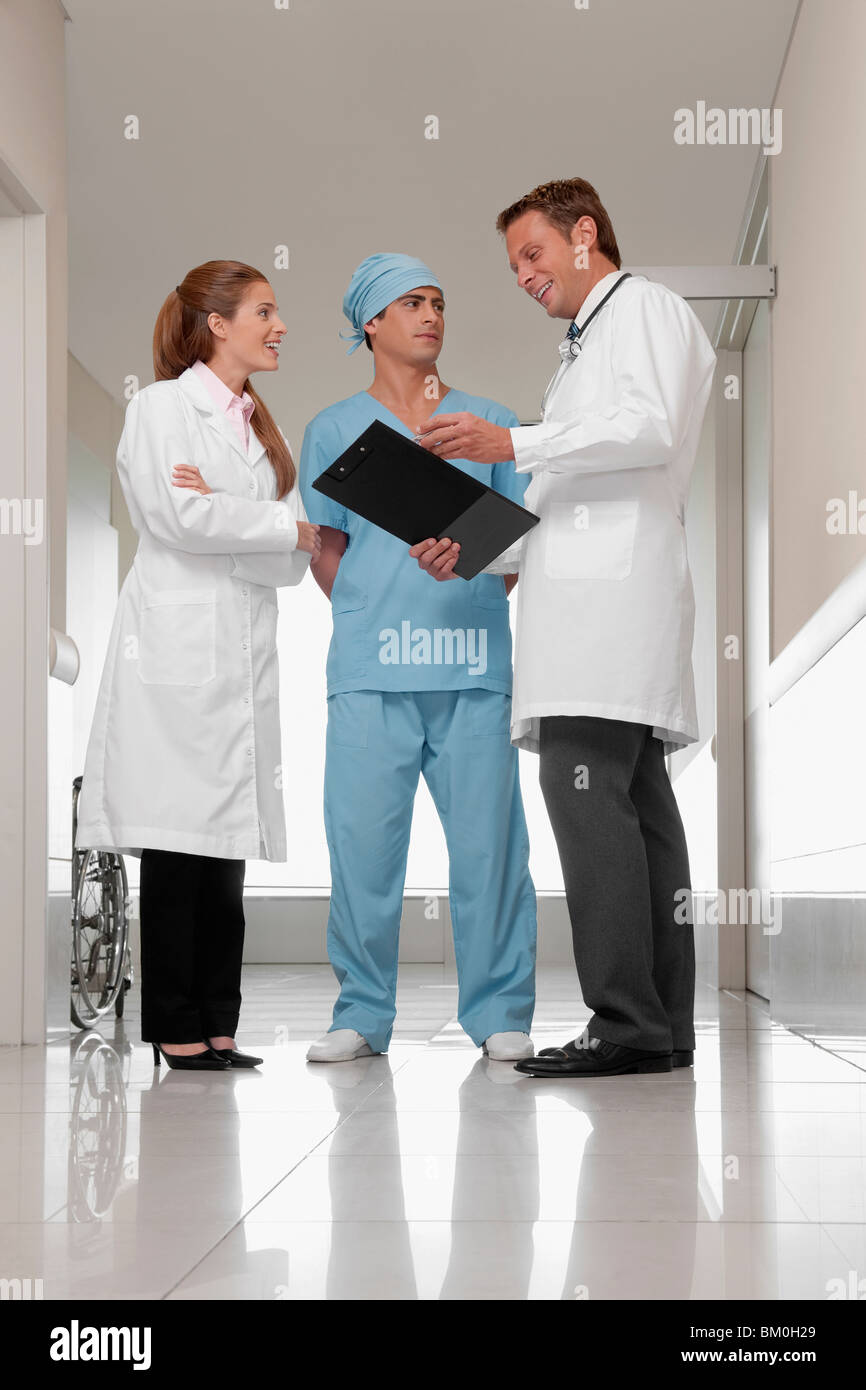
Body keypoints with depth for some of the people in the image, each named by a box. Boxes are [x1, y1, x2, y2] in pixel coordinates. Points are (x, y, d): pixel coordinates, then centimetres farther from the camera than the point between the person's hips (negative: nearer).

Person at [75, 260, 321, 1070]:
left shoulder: (262, 429, 22)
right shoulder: (162, 405, 3)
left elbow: (295, 564, 11)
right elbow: (180, 518, -13)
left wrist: (222, 512, -7)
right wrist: (286, 527, -3)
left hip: (245, 655, 6)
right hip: (179, 650, -6)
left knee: (226, 851, 4)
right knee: (179, 846, -6)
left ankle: (216, 1028, 7)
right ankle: (177, 1030, -3)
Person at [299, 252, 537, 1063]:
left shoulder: (487, 420, 18)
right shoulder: (334, 429, 15)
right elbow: (325, 547, 13)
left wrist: (481, 596, 0)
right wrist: (365, 616, -1)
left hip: (474, 661, 1)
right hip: (371, 666, -1)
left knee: (488, 837, -3)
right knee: (363, 840, -4)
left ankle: (498, 1012, 7)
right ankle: (363, 1012, 7)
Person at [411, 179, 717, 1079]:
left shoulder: (644, 308, 5)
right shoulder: (583, 350, 33)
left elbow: (652, 426, -13)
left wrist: (514, 445, -15)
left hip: (614, 588, -10)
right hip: (585, 592, 10)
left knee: (587, 792, -18)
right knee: (633, 799, 4)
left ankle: (627, 1024, -20)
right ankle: (664, 1023, 3)